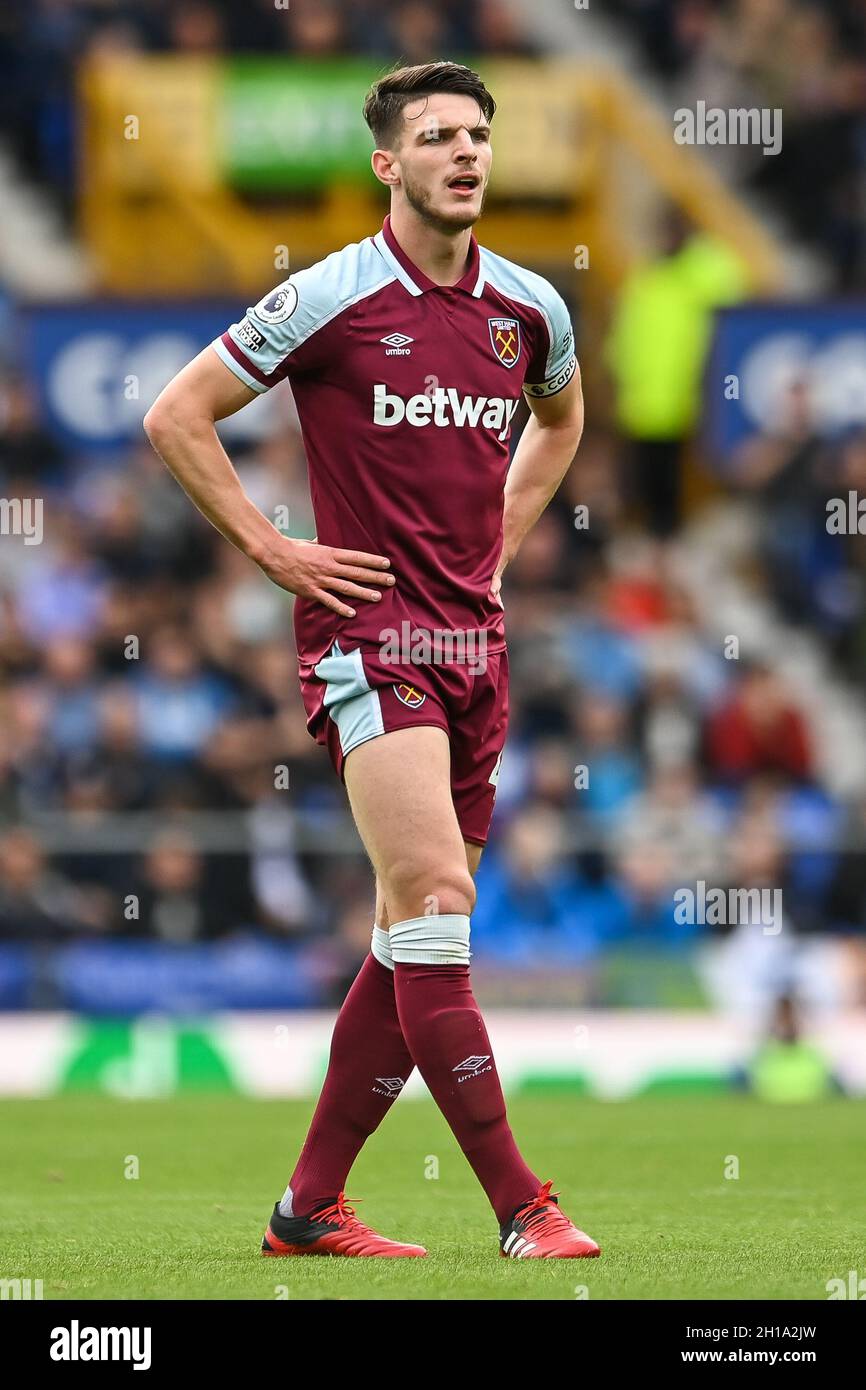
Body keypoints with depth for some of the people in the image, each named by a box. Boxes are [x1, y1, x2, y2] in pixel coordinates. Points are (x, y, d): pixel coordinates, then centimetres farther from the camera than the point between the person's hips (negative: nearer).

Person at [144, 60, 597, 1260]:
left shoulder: (529, 308, 8)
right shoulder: (329, 299, -8)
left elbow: (560, 419, 31)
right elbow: (176, 416, -1)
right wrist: (272, 550, -5)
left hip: (474, 641, 6)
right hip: (369, 634, -6)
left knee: (416, 937, 7)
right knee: (434, 902, -18)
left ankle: (311, 1206, 16)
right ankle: (522, 1206, -18)